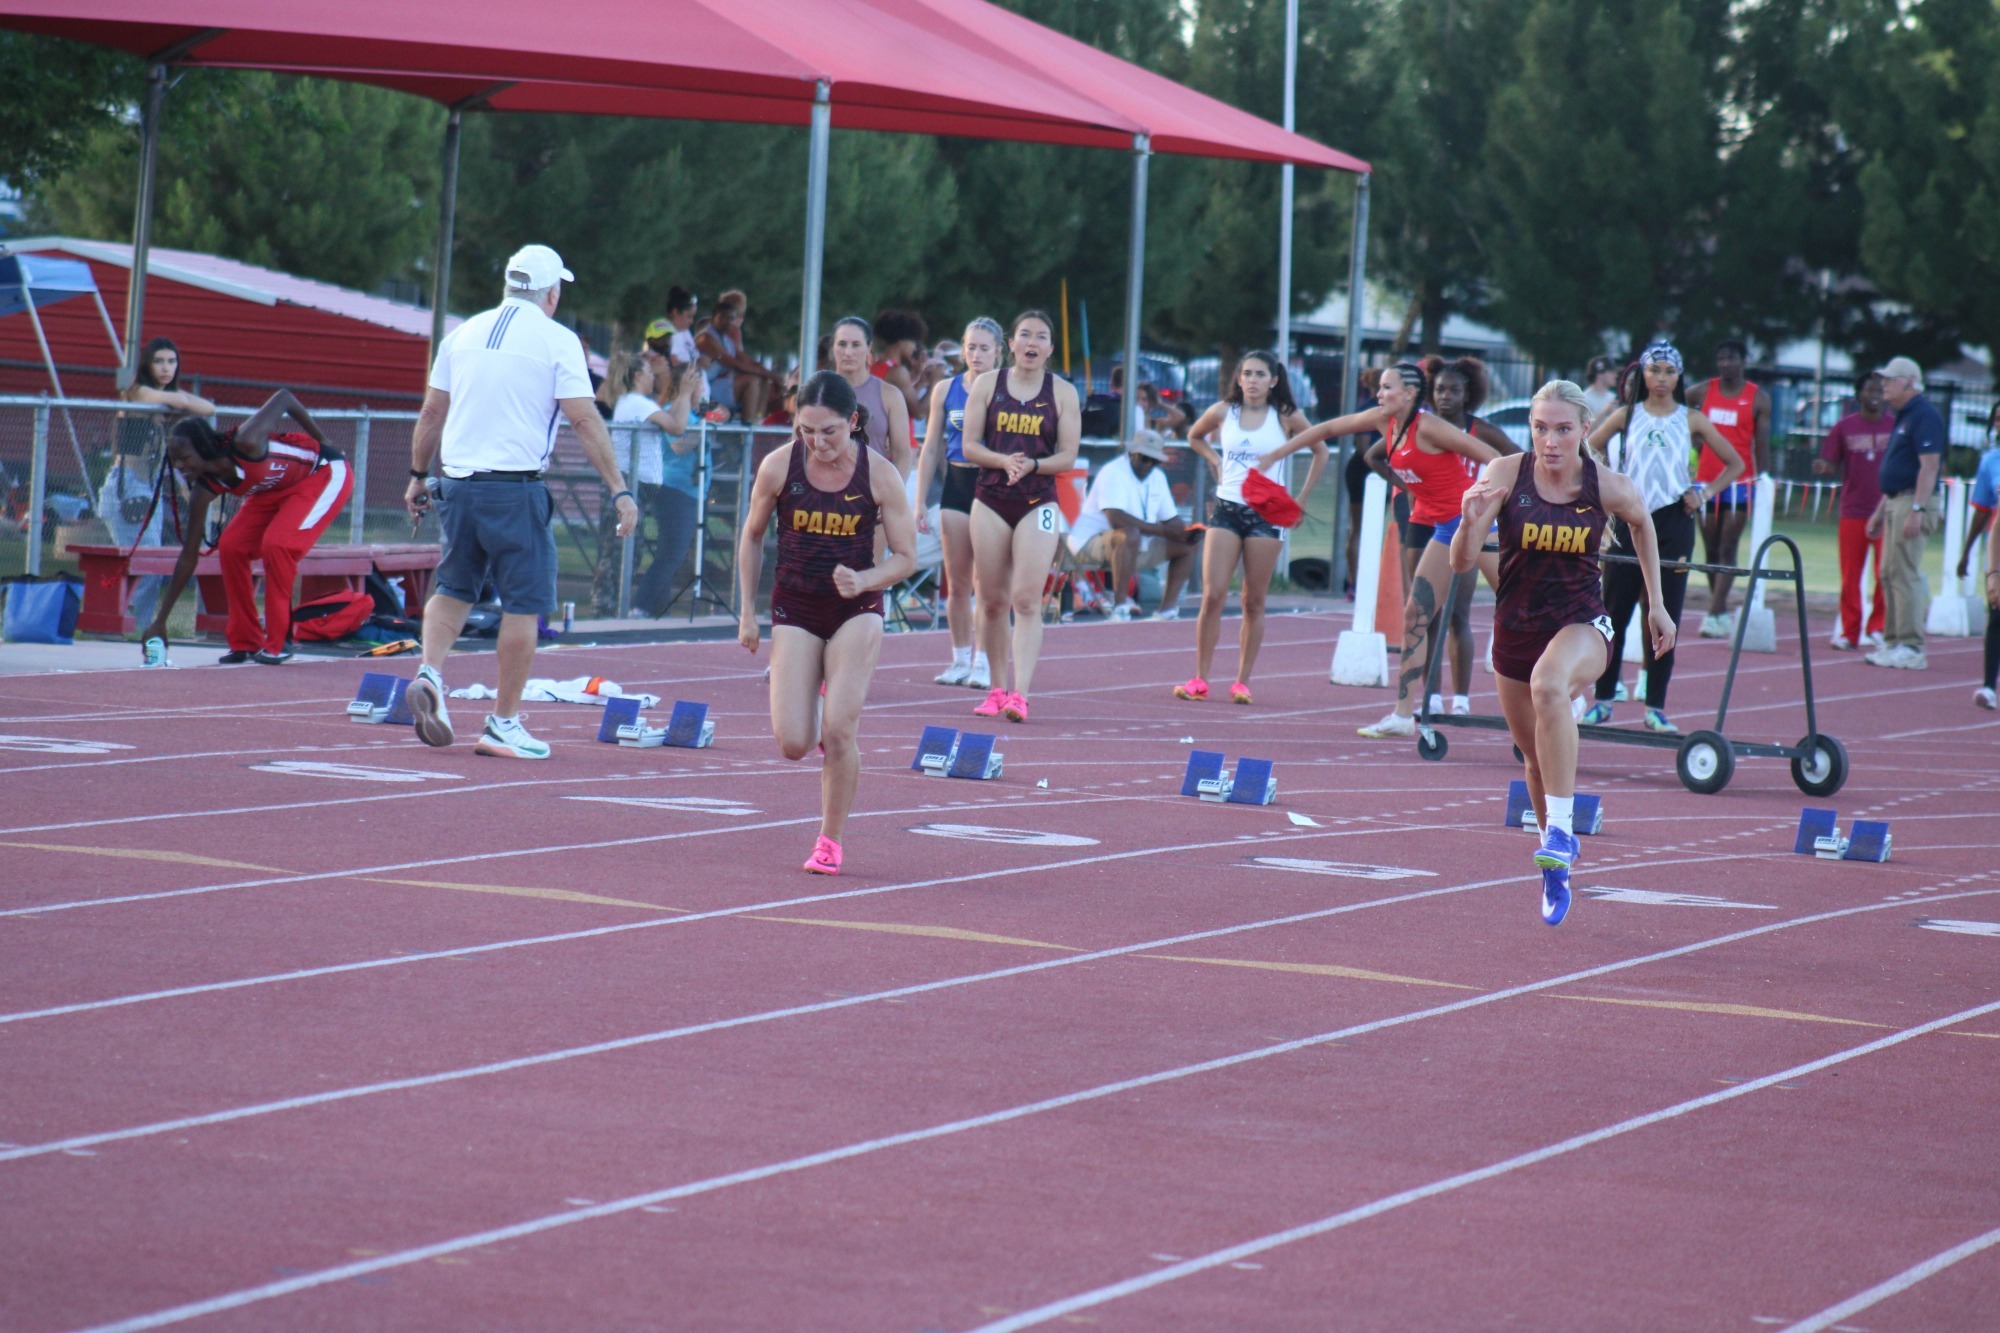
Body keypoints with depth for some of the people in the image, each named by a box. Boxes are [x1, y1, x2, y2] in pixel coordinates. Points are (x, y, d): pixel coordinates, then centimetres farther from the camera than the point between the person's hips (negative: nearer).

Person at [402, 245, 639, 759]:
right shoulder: (557, 340, -3)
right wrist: (620, 491, -7)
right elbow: (585, 421, -8)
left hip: (457, 483, 5)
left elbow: (431, 413, 15)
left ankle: (429, 672, -5)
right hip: (515, 487, -5)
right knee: (524, 602, 2)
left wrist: (418, 476, 26)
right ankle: (503, 723, 3)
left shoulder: (463, 333, 11)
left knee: (454, 587, 19)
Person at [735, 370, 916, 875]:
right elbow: (751, 538, 6)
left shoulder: (880, 474, -12)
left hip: (857, 609, -1)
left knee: (838, 732, -15)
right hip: (795, 608, 1)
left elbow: (905, 557, -4)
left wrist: (863, 581, -23)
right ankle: (808, 704, 30)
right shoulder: (779, 466, -9)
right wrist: (748, 612, 5)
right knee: (793, 745, -8)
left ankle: (831, 841, 3)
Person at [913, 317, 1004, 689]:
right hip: (956, 485, 3)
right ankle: (960, 659, 13)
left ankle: (982, 661, -1)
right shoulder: (946, 391, 7)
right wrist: (919, 502, 8)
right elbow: (931, 450, 12)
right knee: (956, 582, 5)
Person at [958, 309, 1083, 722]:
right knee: (992, 600, 4)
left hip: (1038, 503, -2)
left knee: (1027, 600, -12)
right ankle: (997, 690, 15)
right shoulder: (987, 384, 5)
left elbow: (1067, 457, 2)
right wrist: (1003, 461, -16)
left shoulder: (1063, 392, 3)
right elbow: (970, 446, 2)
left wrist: (1031, 464, -16)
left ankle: (1020, 694, -18)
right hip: (990, 499, 2)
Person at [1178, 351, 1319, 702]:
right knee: (1212, 596, -8)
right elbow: (1195, 437, 24)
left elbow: (1320, 452, 11)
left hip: (1266, 514, -1)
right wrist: (1215, 460, 7)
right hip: (1226, 509, 1)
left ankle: (1242, 682, 8)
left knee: (1254, 603, 2)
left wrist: (1301, 498, 6)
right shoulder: (1222, 413, 4)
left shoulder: (1286, 417, 0)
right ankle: (1200, 680, -3)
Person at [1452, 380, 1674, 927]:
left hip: (1582, 623, -3)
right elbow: (1461, 564, -15)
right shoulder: (1506, 475, -13)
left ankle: (1561, 830, -34)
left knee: (1549, 686, -37)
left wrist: (1656, 604, 16)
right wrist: (1470, 522, -36)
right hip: (1516, 627, 3)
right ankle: (1557, 863, 42)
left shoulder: (1609, 488, -13)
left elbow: (1642, 524, 11)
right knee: (1535, 754, 17)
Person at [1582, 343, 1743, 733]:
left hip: (1673, 522, 0)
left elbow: (1735, 464, 11)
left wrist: (1704, 493, -1)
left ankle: (1656, 707, 4)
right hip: (1630, 520, 1)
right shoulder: (1627, 415, 6)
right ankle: (1603, 699, 10)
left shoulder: (1691, 420, 5)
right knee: (1614, 612, 2)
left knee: (1665, 616, -1)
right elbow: (1585, 450, 14)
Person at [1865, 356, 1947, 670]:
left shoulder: (1924, 415, -12)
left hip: (1913, 503, -10)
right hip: (1896, 503, 10)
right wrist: (1880, 511, 25)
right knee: (1890, 574, 11)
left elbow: (1929, 465, -20)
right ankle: (1893, 642, 16)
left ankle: (1911, 649, -12)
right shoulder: (1903, 417, 20)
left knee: (1905, 573, -12)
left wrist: (1917, 510, -26)